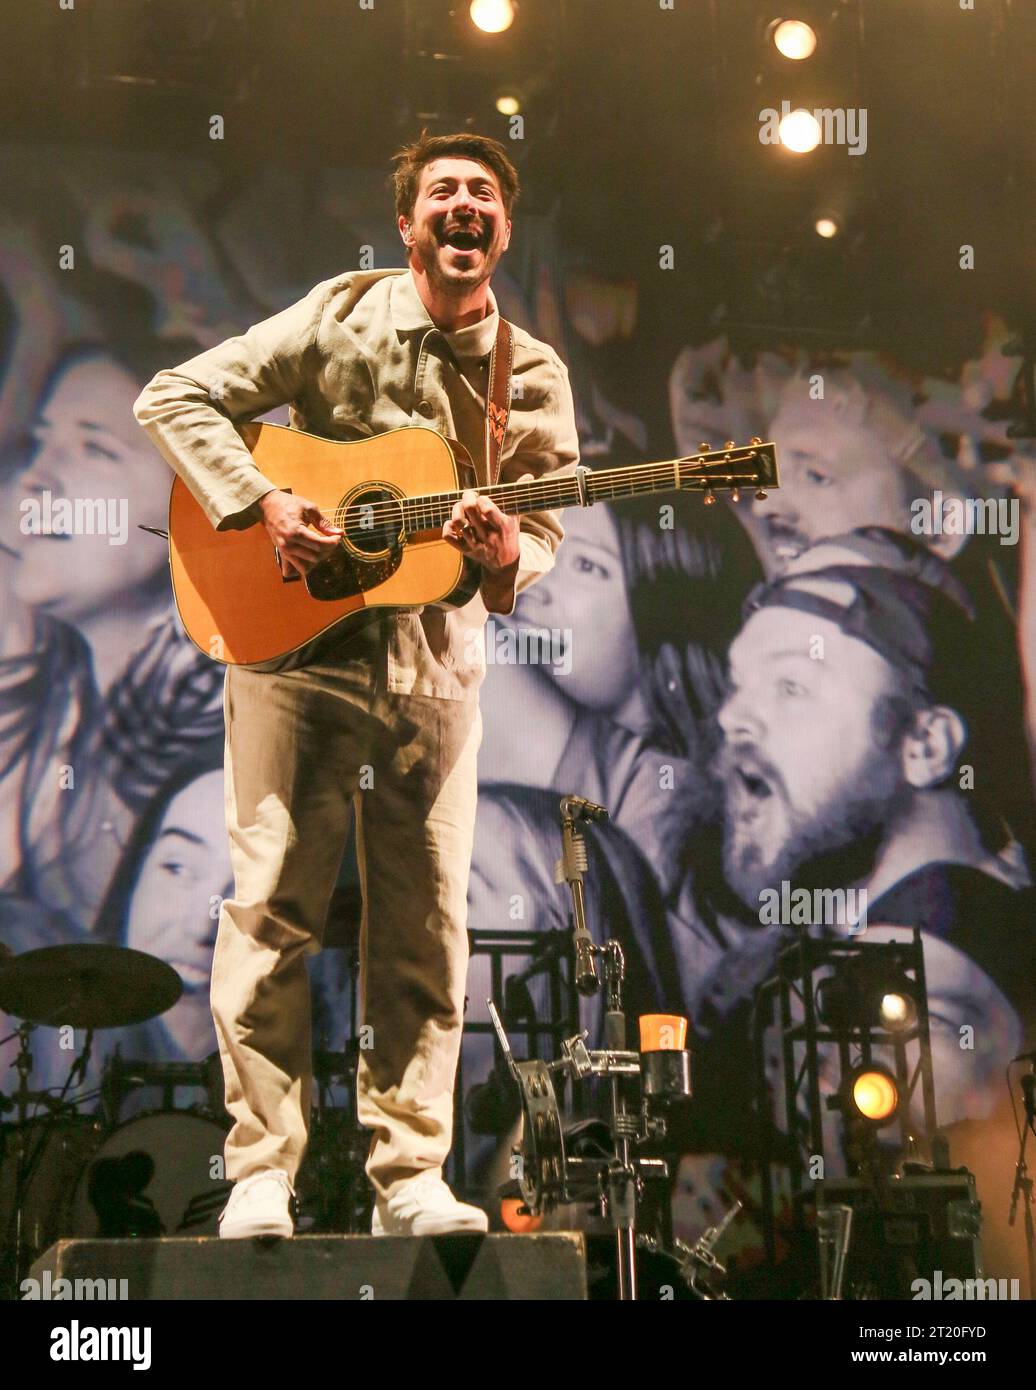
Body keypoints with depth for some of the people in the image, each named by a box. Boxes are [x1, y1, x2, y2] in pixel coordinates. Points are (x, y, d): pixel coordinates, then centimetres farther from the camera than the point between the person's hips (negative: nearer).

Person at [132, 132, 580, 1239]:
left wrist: (506, 558, -14)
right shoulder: (340, 318, -1)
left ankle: (408, 1177, 10)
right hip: (298, 645, -3)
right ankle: (260, 1173, 0)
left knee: (424, 930, 3)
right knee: (272, 907, -5)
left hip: (436, 665, 3)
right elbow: (173, 398, -2)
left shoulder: (534, 377, 6)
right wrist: (261, 504, -15)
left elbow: (546, 529, 9)